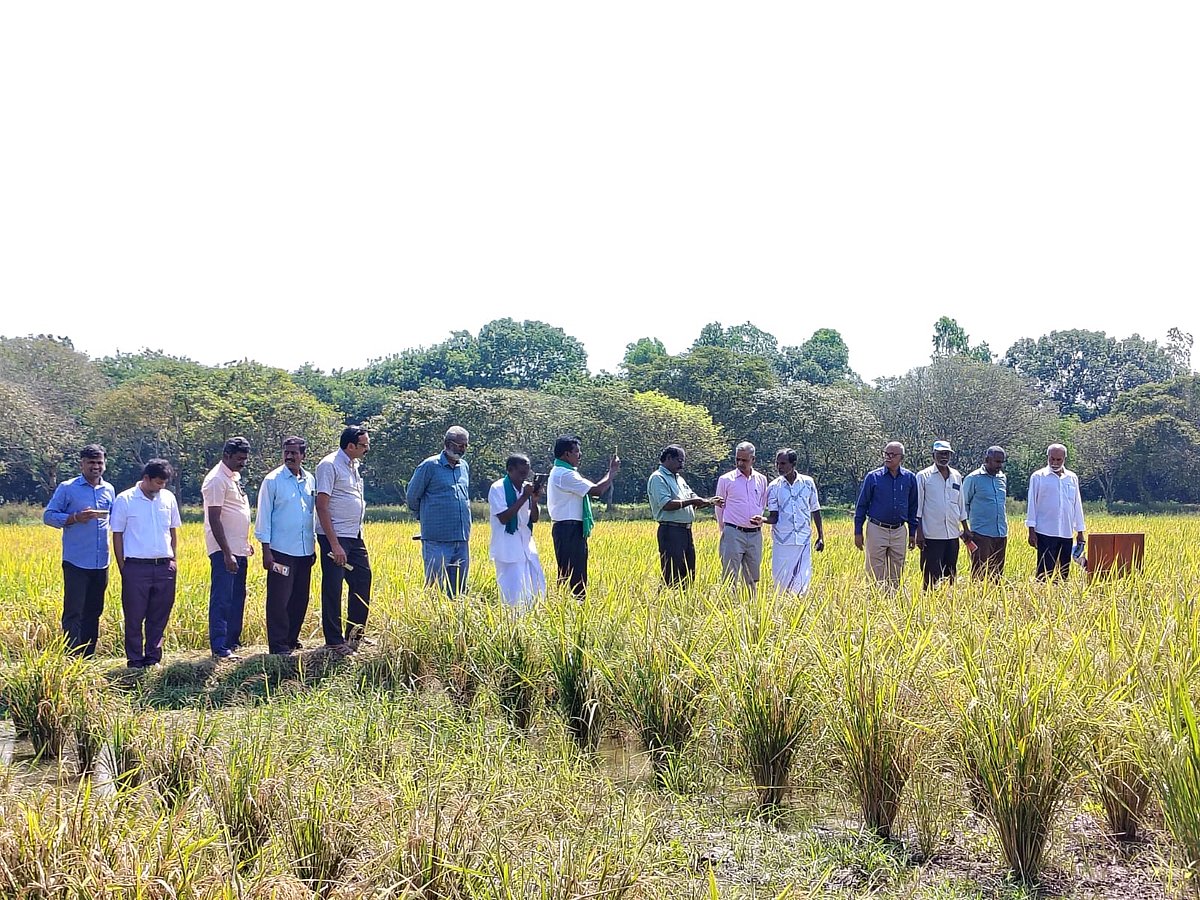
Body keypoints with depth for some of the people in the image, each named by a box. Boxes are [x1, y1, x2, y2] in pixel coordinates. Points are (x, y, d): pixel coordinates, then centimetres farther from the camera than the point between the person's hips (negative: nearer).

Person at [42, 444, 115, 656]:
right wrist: (75, 518, -17)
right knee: (74, 612, -6)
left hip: (101, 563, 5)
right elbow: (48, 516, -4)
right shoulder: (67, 488, -2)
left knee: (94, 612, 11)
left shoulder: (109, 490, 12)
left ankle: (88, 656, 19)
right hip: (76, 562, -5)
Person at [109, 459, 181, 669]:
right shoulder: (124, 500, -3)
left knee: (159, 616, 8)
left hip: (164, 566, 4)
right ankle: (135, 660, 9)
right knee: (134, 617, 1)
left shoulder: (168, 498, 9)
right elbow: (117, 535, 1)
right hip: (136, 567, -4)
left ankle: (153, 658, 17)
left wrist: (173, 559, 10)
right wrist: (122, 568, -2)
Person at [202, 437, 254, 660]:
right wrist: (227, 553, -22)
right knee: (222, 599, -8)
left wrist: (246, 542, 21)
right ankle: (219, 648, -8)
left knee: (237, 597, 13)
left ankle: (233, 641, 21)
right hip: (224, 550, -9)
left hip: (238, 549, 9)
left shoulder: (235, 477, 15)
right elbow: (214, 520, -19)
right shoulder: (216, 480, -14)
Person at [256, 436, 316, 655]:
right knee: (279, 600, -4)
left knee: (300, 599, 10)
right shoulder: (273, 480, -5)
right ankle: (278, 645, 1)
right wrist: (266, 550, -9)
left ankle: (292, 639, 22)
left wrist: (313, 545, 17)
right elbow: (264, 516, -5)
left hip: (304, 551, 5)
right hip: (281, 551, -5)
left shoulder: (310, 480, 10)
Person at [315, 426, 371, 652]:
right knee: (333, 589, 0)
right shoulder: (329, 465, -13)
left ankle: (354, 635, 24)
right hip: (335, 537, -9)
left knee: (362, 581, 12)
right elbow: (322, 506, -17)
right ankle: (334, 641, 7)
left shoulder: (354, 465, 13)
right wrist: (334, 544, -20)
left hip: (355, 537, 9)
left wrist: (359, 533, 18)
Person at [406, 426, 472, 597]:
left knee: (458, 590, 9)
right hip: (437, 540, -6)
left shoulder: (465, 467, 14)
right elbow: (412, 497, 3)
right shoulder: (430, 466, -5)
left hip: (462, 540, 6)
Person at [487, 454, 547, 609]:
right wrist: (524, 497, -17)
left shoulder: (526, 487, 9)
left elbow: (534, 519, 12)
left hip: (527, 545, 7)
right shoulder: (498, 488, -9)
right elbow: (503, 518, -17)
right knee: (514, 596, -9)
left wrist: (534, 500, -6)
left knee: (537, 589, 7)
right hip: (508, 548, -7)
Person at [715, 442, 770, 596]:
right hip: (733, 534, -3)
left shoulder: (761, 480, 10)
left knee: (752, 580, 8)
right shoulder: (726, 479, 0)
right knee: (730, 578, -7)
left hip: (755, 535, 3)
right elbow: (719, 508, 9)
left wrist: (760, 519, 10)